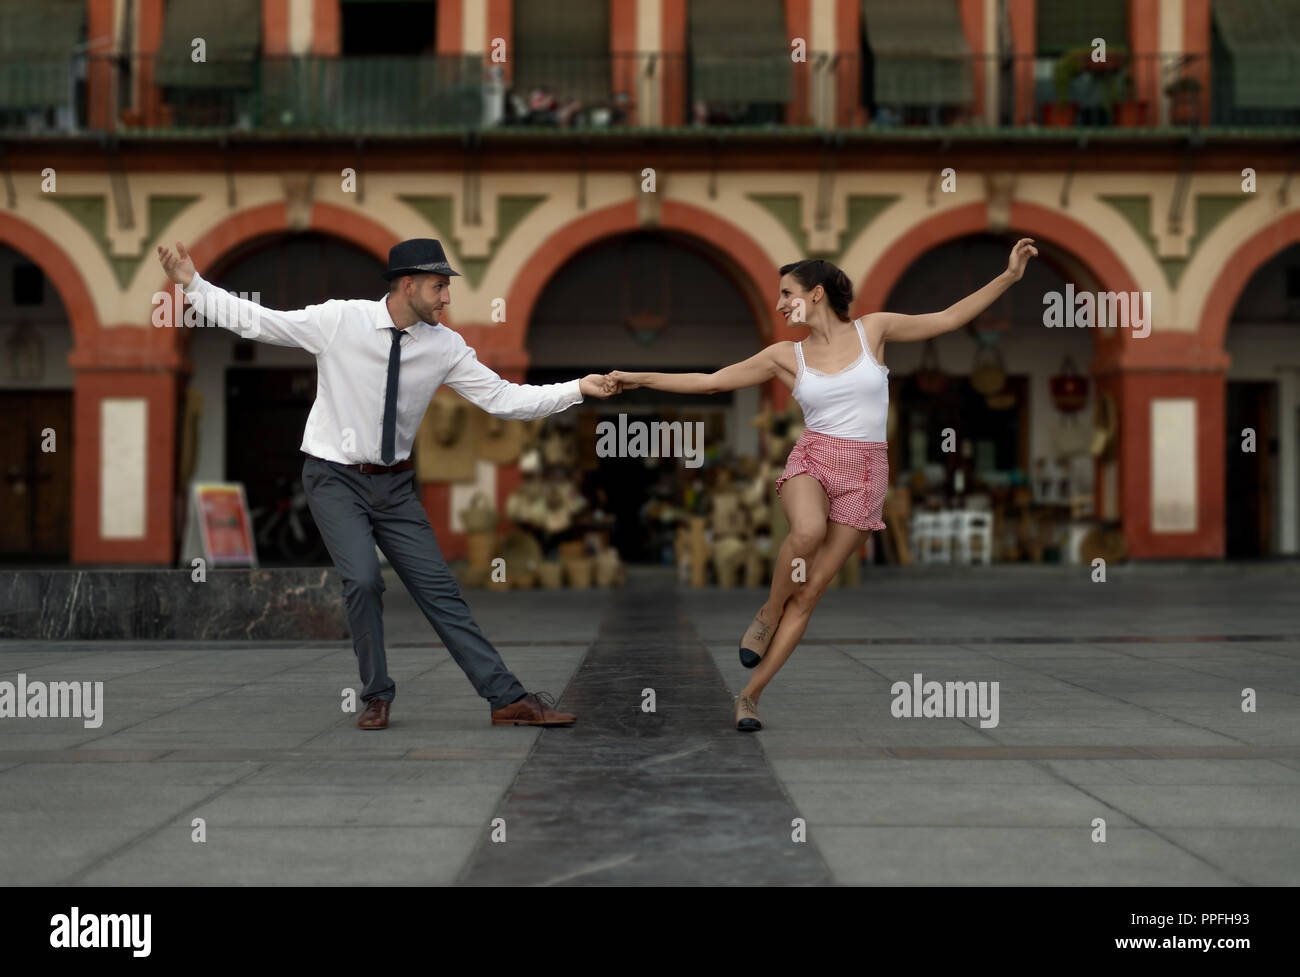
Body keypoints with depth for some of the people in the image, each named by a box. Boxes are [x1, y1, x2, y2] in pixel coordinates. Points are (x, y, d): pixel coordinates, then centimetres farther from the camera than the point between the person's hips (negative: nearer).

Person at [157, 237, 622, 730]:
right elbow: (254, 320, -7)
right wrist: (192, 283, -11)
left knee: (438, 588, 2)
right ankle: (377, 698, 3)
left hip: (394, 485, 3)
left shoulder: (444, 346, -5)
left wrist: (578, 389, -14)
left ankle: (508, 700, 4)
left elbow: (503, 398, -6)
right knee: (363, 579, -19)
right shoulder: (339, 320, -13)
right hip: (335, 479, -3)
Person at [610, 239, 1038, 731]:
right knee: (808, 530, -36)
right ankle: (768, 611, -7)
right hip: (810, 458, 0)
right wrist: (639, 379, 2)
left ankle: (750, 695, 5)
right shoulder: (786, 355, 4)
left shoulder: (872, 329, 3)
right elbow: (709, 381, 6)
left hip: (864, 472, 0)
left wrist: (1008, 277, 0)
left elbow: (947, 318, 6)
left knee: (809, 592, -1)